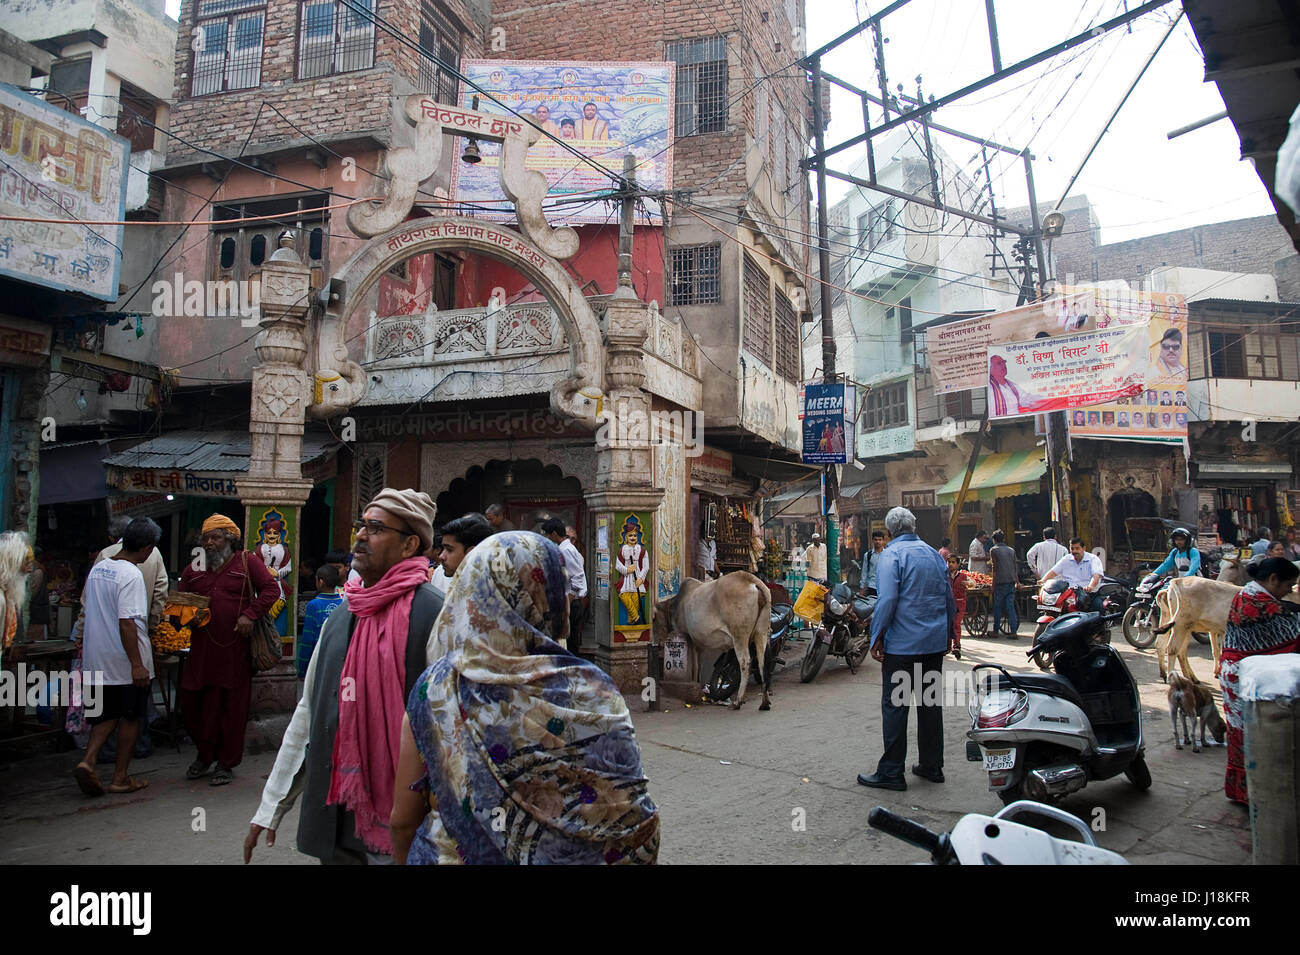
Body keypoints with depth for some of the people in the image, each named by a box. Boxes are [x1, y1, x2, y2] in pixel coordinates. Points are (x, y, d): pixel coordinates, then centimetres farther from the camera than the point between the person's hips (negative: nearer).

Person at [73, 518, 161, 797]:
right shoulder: (131, 575, -19)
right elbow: (127, 623, -24)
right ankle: (120, 778, 14)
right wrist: (137, 664, -21)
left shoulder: (97, 568, 7)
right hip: (125, 663, -7)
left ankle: (88, 761, -2)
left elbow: (89, 611, 18)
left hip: (97, 660, 7)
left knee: (106, 714, 17)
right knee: (130, 717, 7)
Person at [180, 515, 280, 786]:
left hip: (236, 648, -4)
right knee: (193, 703, 5)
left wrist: (250, 614, -14)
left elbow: (271, 589, -3)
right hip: (201, 649, 4)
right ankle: (205, 755, 28)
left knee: (232, 707, 3)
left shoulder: (247, 562, 3)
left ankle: (227, 763, 17)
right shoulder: (193, 570, 15)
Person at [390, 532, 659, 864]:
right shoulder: (589, 691, -19)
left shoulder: (434, 689, -14)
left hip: (450, 853, 1)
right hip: (560, 858, -1)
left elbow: (402, 822, -6)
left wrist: (411, 859, 12)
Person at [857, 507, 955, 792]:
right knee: (931, 702, 14)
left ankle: (891, 772, 2)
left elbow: (887, 600, -19)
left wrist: (876, 637, -12)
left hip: (902, 643, -7)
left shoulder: (892, 554, -10)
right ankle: (932, 766, 21)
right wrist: (948, 634, 25)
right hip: (935, 642, 7)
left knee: (895, 705, -2)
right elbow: (949, 599, 15)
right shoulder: (934, 554, 11)